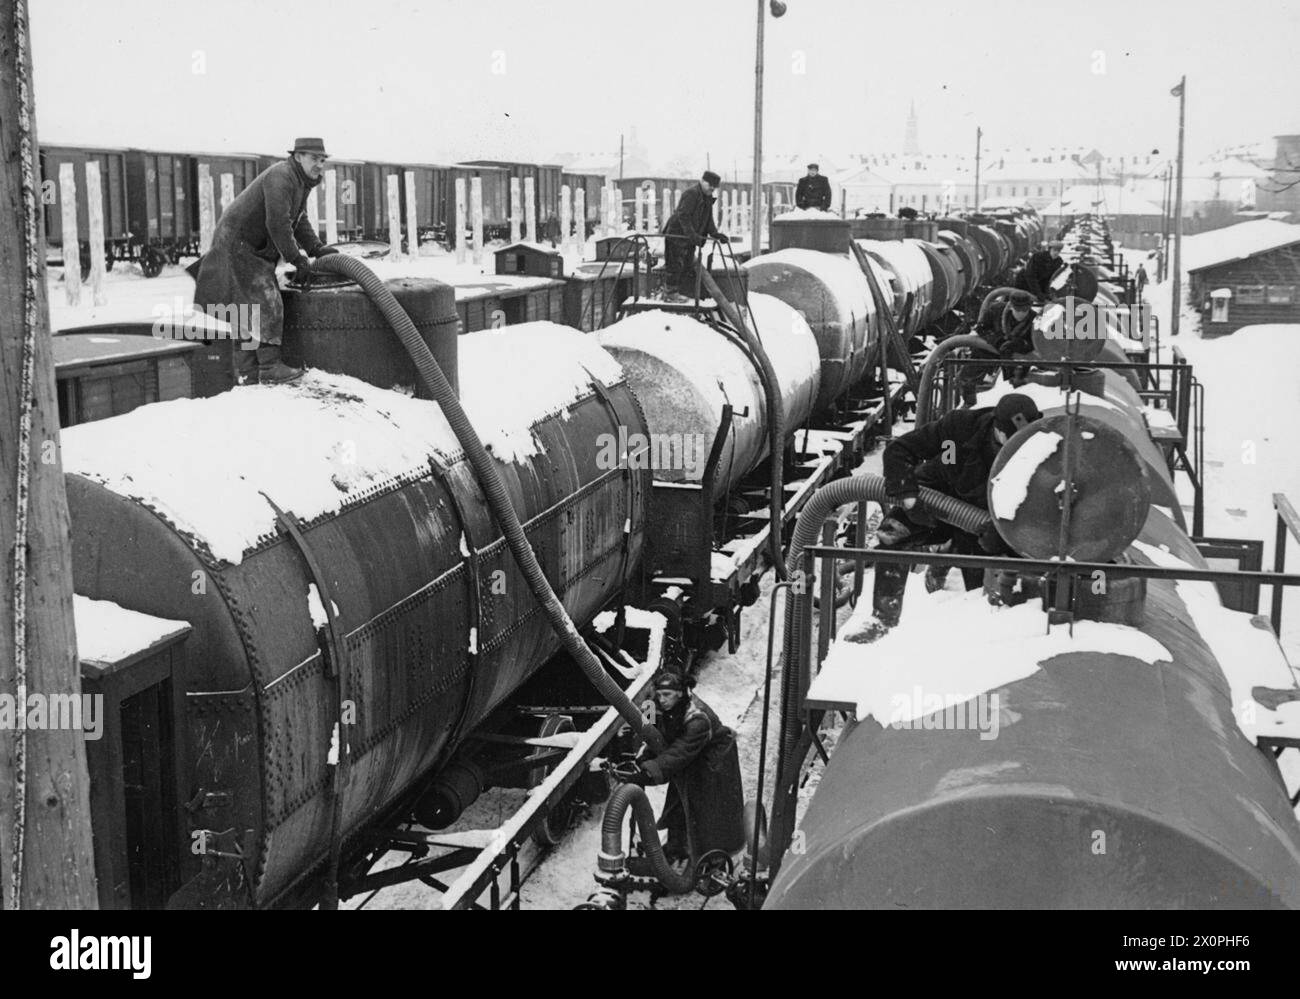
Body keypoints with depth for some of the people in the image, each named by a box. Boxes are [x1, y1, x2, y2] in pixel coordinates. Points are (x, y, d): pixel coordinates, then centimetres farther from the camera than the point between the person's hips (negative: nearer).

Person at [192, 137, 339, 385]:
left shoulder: (301, 181, 10)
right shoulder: (280, 177, -23)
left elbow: (299, 221, 16)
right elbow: (278, 224, -29)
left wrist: (318, 248, 1)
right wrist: (299, 261, -25)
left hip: (253, 247, 11)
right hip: (237, 242, -11)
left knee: (248, 307, 12)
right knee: (265, 302, -14)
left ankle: (245, 370, 17)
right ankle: (269, 368, -13)